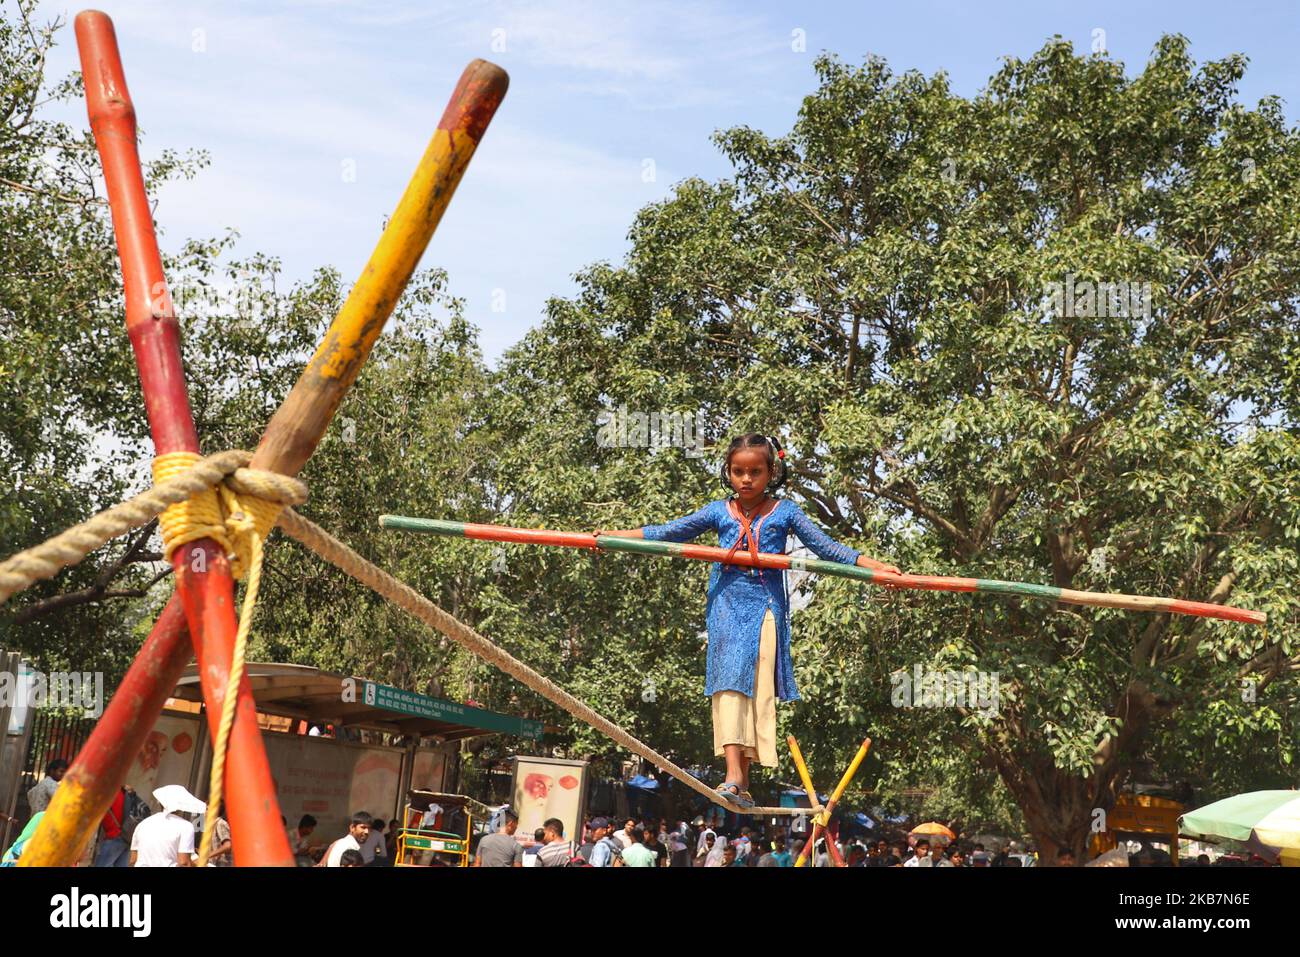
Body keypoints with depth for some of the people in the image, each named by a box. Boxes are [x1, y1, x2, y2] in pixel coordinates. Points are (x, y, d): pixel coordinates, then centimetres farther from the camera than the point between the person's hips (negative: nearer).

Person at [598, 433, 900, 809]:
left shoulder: (785, 512, 6)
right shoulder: (719, 511, 9)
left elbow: (826, 546, 3)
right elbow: (668, 532, 9)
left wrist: (876, 566, -7)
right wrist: (612, 536, 3)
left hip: (765, 607, 0)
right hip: (728, 605, 1)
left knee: (760, 690, -5)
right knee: (729, 683, -13)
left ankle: (744, 781, -2)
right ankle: (733, 774, -21)